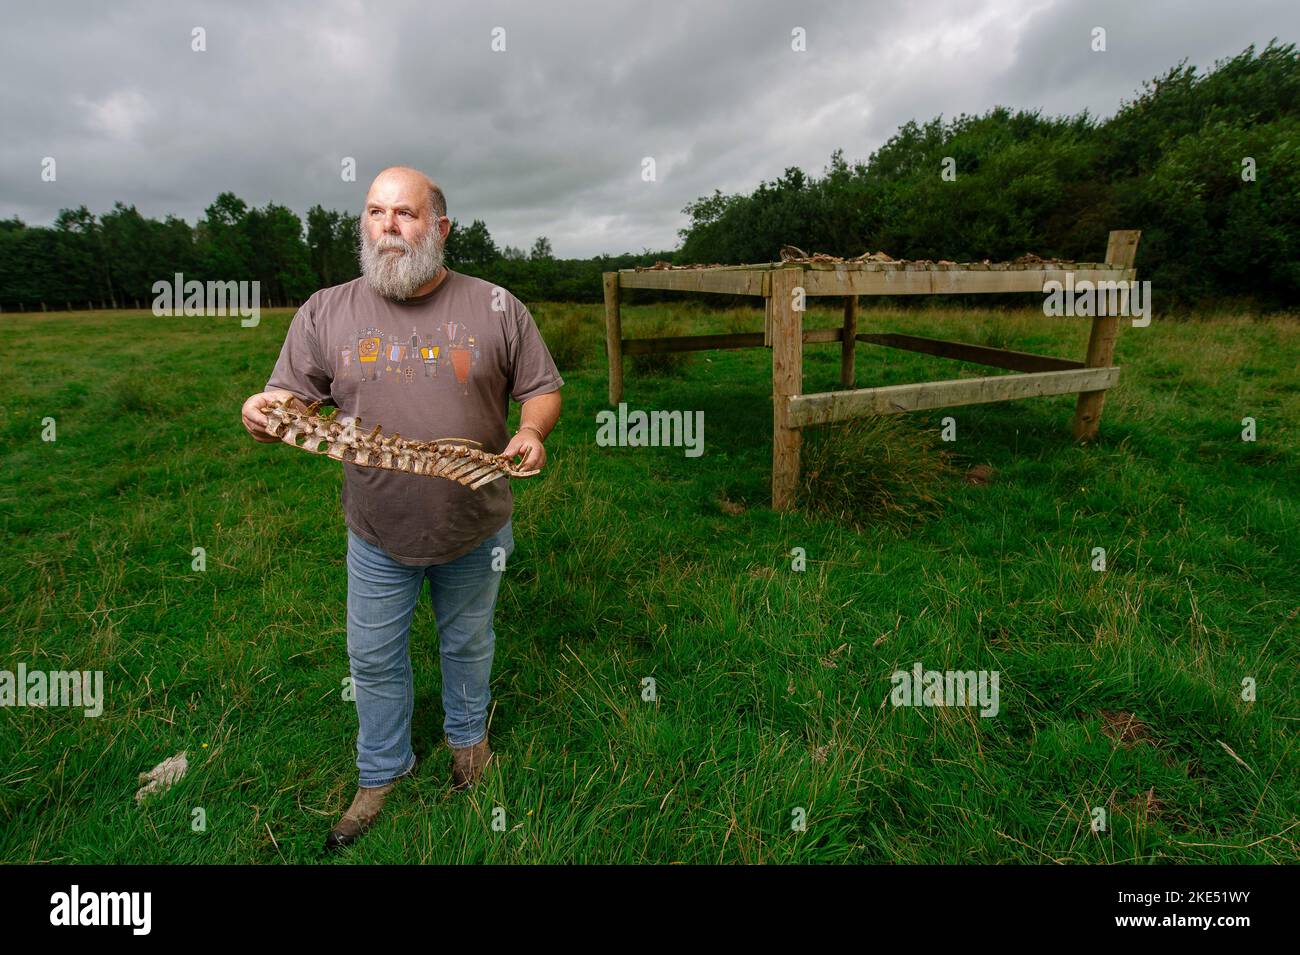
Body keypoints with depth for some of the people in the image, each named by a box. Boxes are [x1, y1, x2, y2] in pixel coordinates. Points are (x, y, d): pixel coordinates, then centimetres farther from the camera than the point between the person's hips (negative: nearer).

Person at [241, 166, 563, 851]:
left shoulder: (495, 307, -7)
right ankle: (382, 771, 43)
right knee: (374, 659, 17)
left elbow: (541, 388, -1)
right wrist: (266, 413, -24)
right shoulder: (326, 312, -4)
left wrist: (531, 434, -22)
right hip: (377, 536, 1)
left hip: (475, 531, -1)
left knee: (467, 644, 22)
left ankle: (467, 735, 50)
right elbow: (291, 405, 0)